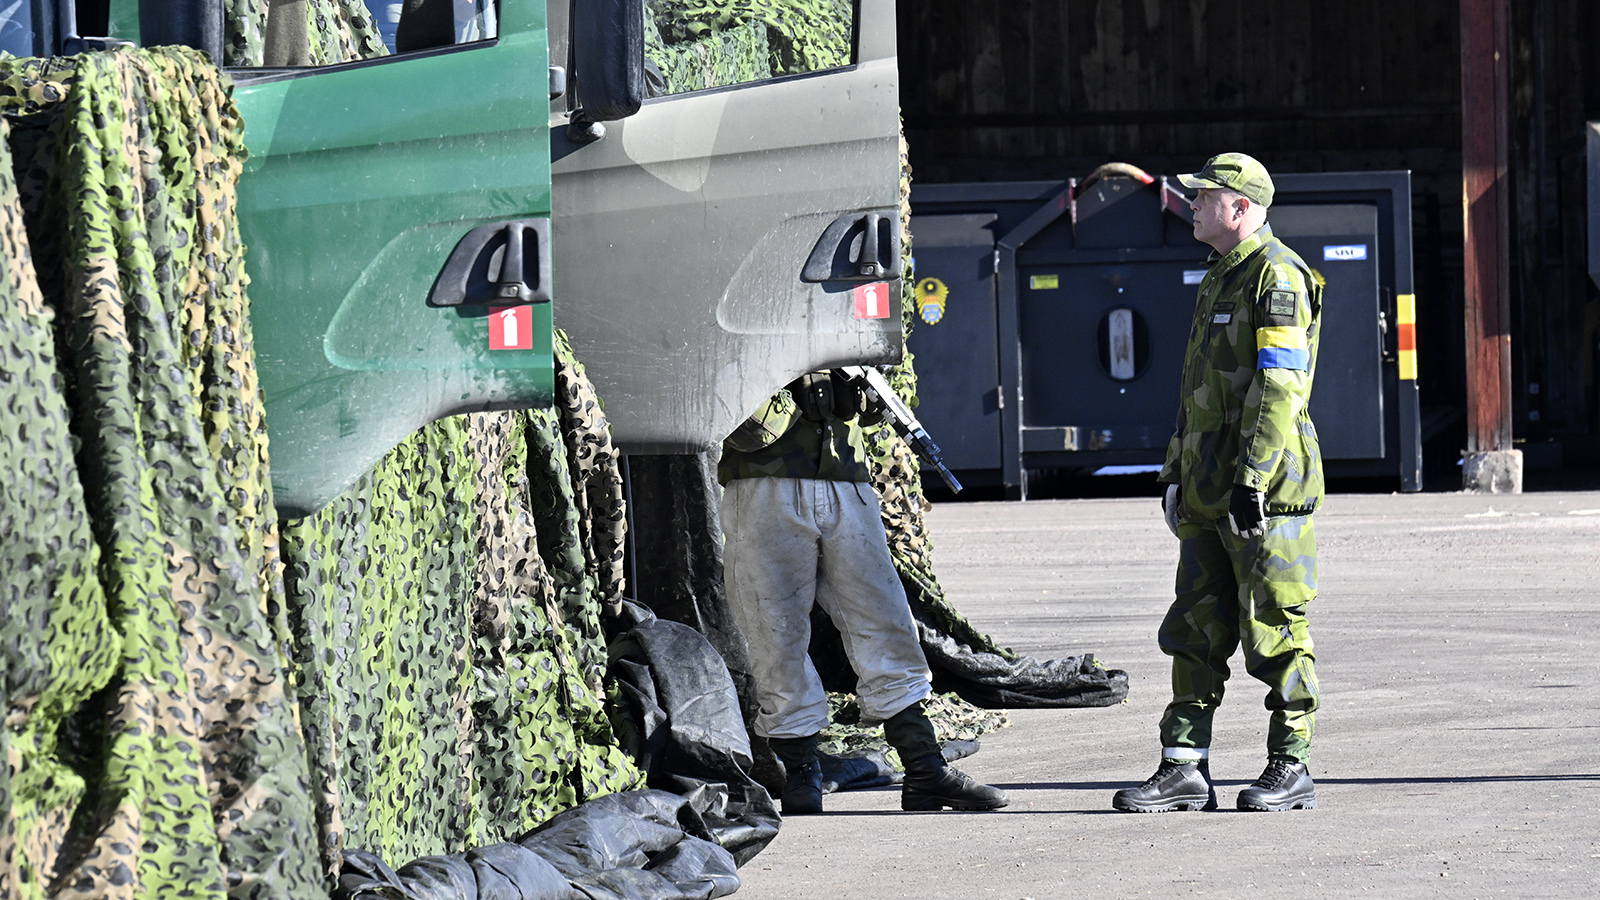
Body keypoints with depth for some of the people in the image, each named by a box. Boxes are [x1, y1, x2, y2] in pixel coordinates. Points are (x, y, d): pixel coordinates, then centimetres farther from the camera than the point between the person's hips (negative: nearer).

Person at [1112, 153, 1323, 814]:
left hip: (1265, 491, -9)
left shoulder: (1278, 276, -11)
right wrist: (1175, 471, 22)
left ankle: (1291, 768, 5)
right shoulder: (1219, 278, 20)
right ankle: (1185, 769, 8)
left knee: (1274, 631, -3)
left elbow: (1281, 388, -18)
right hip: (1209, 495, 9)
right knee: (1196, 630, 6)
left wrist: (1252, 478, -23)